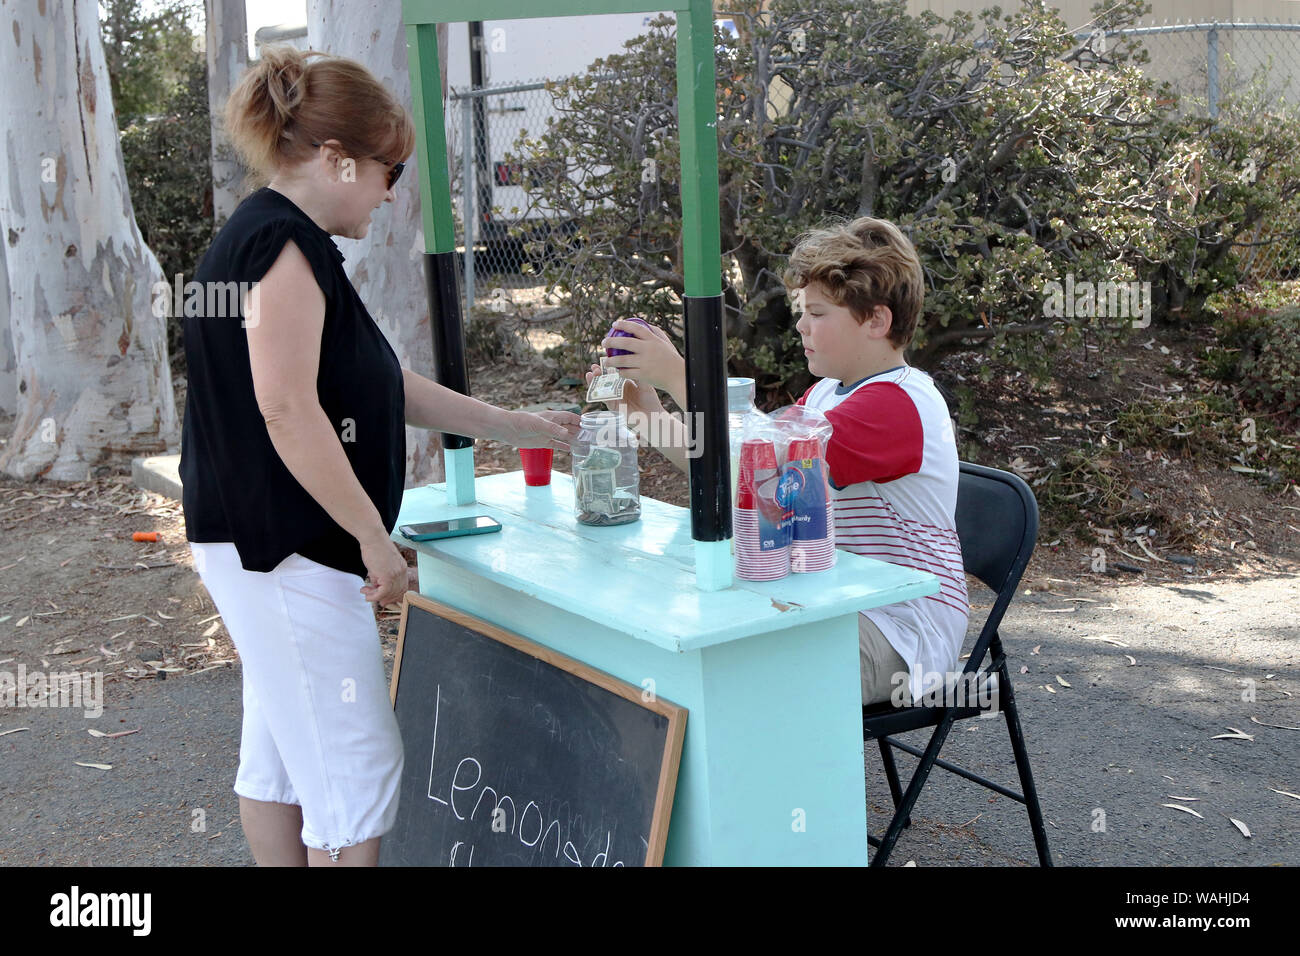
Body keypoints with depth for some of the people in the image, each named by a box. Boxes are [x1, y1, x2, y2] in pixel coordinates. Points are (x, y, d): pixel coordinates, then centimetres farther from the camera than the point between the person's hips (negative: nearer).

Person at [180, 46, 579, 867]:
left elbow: (386, 387, 18)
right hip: (286, 550, -10)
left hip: (270, 550, 10)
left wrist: (522, 428, 18)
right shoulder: (283, 242, -16)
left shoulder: (277, 240, 16)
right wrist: (375, 539, -18)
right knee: (357, 768, -3)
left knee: (281, 757, 17)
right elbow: (288, 410, -24)